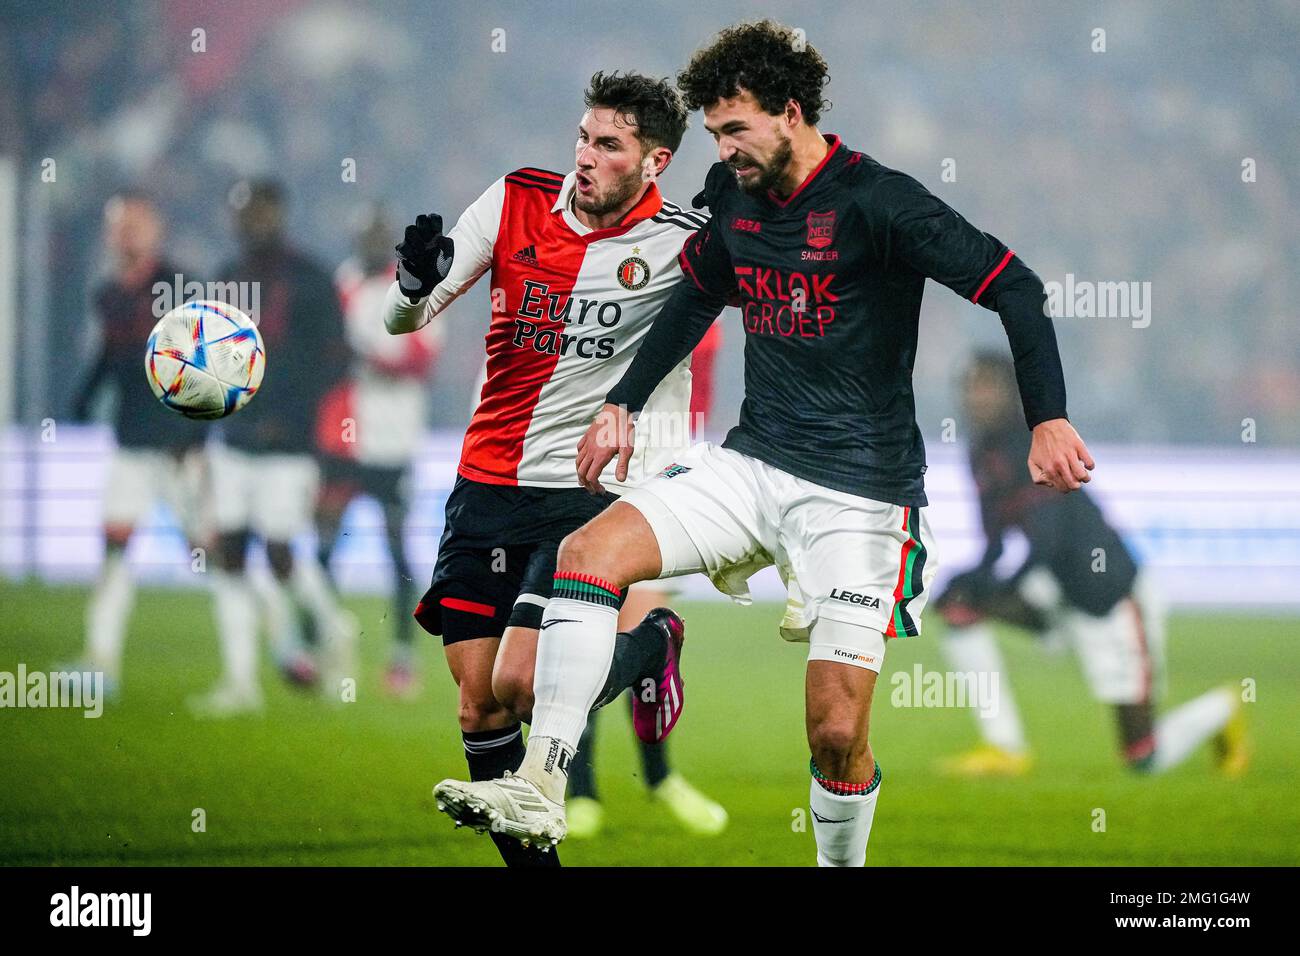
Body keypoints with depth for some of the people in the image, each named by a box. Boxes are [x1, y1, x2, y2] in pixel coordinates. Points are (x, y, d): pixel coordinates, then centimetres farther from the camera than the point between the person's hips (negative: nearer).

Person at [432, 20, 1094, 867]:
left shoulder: (876, 201, -14)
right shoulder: (733, 193, 7)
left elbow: (1014, 288, -15)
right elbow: (697, 297, 27)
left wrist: (1048, 419, -25)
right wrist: (623, 406, 25)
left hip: (860, 490, -6)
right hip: (751, 463, 6)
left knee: (837, 733, -10)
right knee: (590, 552, -16)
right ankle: (541, 788, -18)